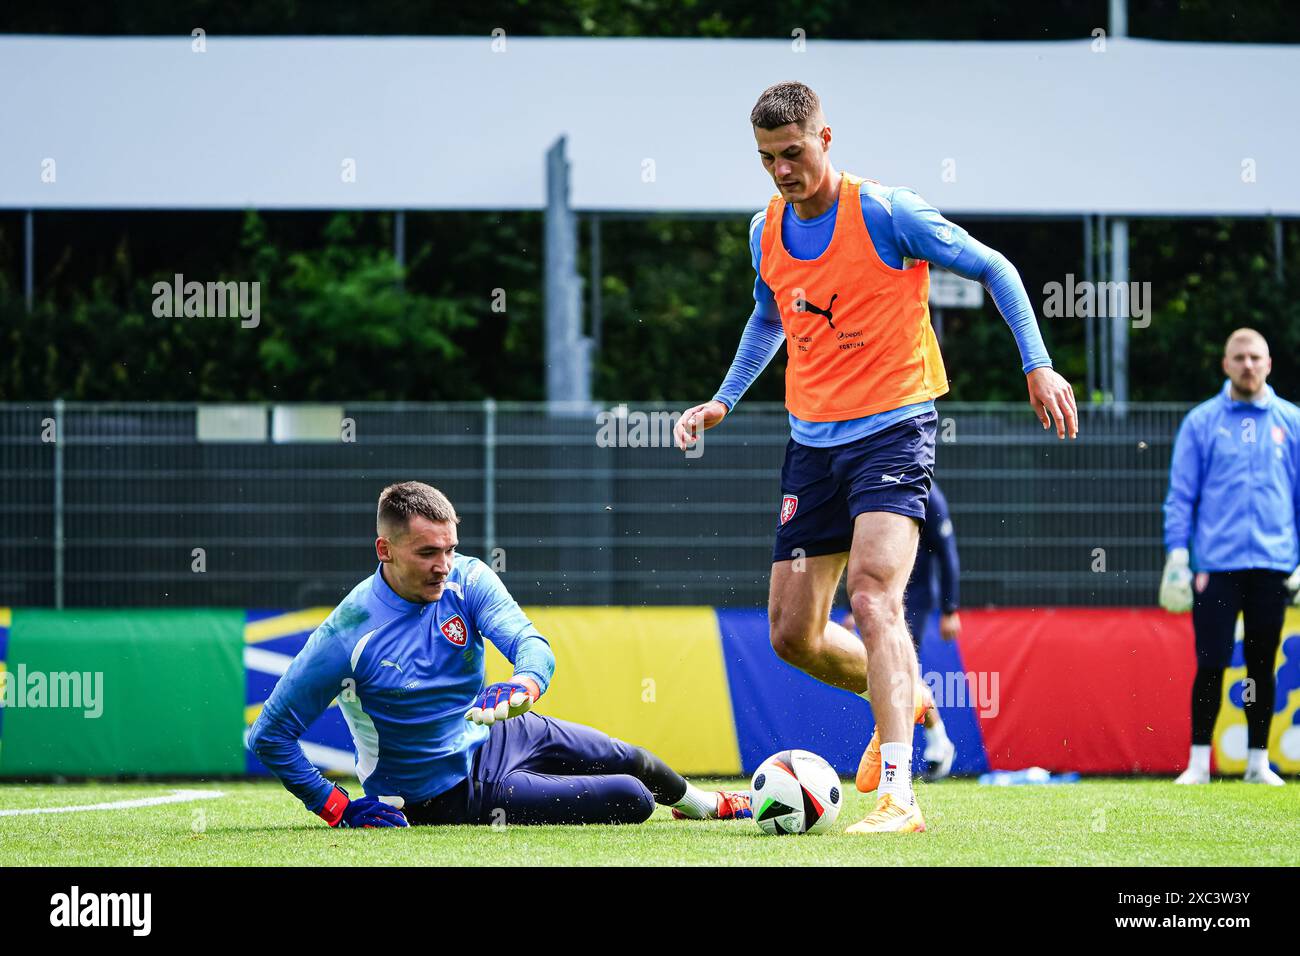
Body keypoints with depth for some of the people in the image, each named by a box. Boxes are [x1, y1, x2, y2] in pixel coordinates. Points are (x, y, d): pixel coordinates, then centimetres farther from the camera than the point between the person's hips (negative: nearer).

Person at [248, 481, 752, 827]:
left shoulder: (468, 579, -13)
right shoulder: (347, 635, -27)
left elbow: (531, 644, -27)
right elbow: (270, 735, -20)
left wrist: (518, 689, -50)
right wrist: (337, 809, -24)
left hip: (502, 733, 5)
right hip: (450, 794, -5)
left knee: (635, 763, 17)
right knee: (630, 801, -7)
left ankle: (706, 805, 52)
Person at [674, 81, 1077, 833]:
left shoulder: (886, 214, -11)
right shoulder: (767, 232, 7)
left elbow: (993, 269, -2)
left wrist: (1038, 366, -7)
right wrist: (724, 401, 20)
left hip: (893, 426, -6)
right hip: (813, 440, 6)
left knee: (872, 591, -26)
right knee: (793, 634, 4)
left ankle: (900, 794, -31)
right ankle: (903, 697, 35)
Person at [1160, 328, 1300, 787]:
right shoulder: (1201, 422, 5)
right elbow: (1180, 494, 4)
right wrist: (1177, 555, -5)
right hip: (1216, 564, -1)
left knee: (1262, 665, 6)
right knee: (1210, 663, -4)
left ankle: (1259, 761, 13)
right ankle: (1198, 762, 0)